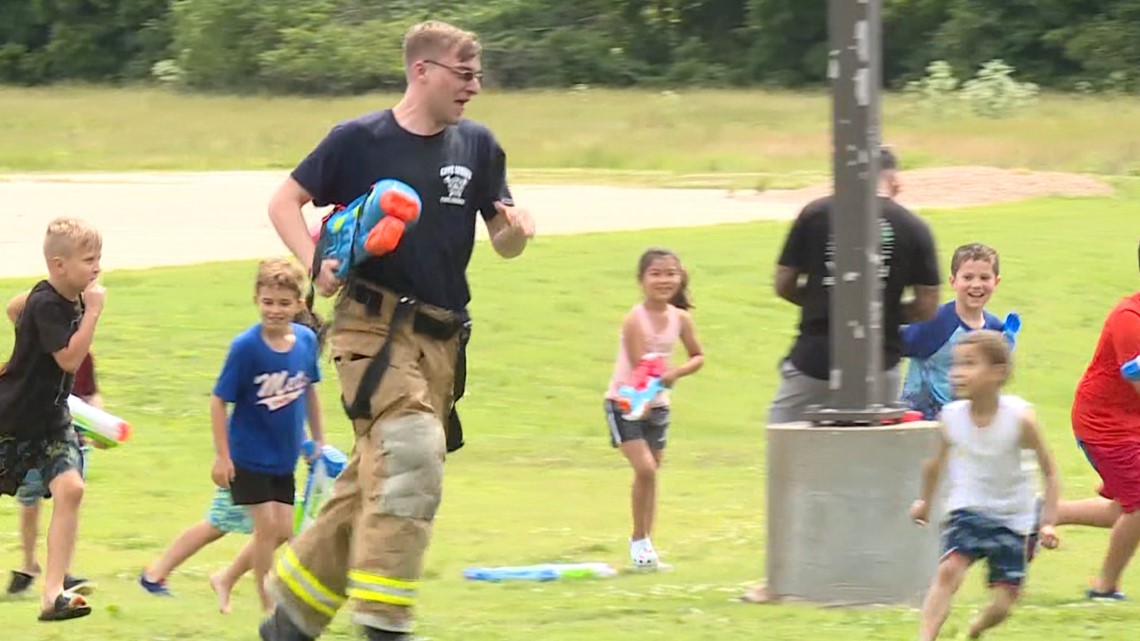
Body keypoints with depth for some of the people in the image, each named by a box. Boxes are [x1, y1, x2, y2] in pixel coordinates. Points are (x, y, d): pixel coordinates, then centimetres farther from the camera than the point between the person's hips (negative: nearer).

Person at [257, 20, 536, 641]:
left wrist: (516, 231, -13)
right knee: (412, 452, -23)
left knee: (374, 483, 10)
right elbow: (284, 201, 3)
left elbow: (504, 244, 10)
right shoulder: (359, 140, -4)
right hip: (374, 326, -6)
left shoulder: (476, 146, 8)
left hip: (440, 339, 6)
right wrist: (316, 262, -13)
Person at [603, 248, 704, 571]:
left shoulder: (680, 319, -3)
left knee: (652, 472, 9)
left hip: (656, 404, 5)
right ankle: (639, 541, -2)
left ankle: (645, 544, 21)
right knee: (645, 469, -16)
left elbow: (698, 357, 6)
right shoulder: (636, 319, -18)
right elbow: (639, 365, -21)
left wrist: (676, 372, -12)